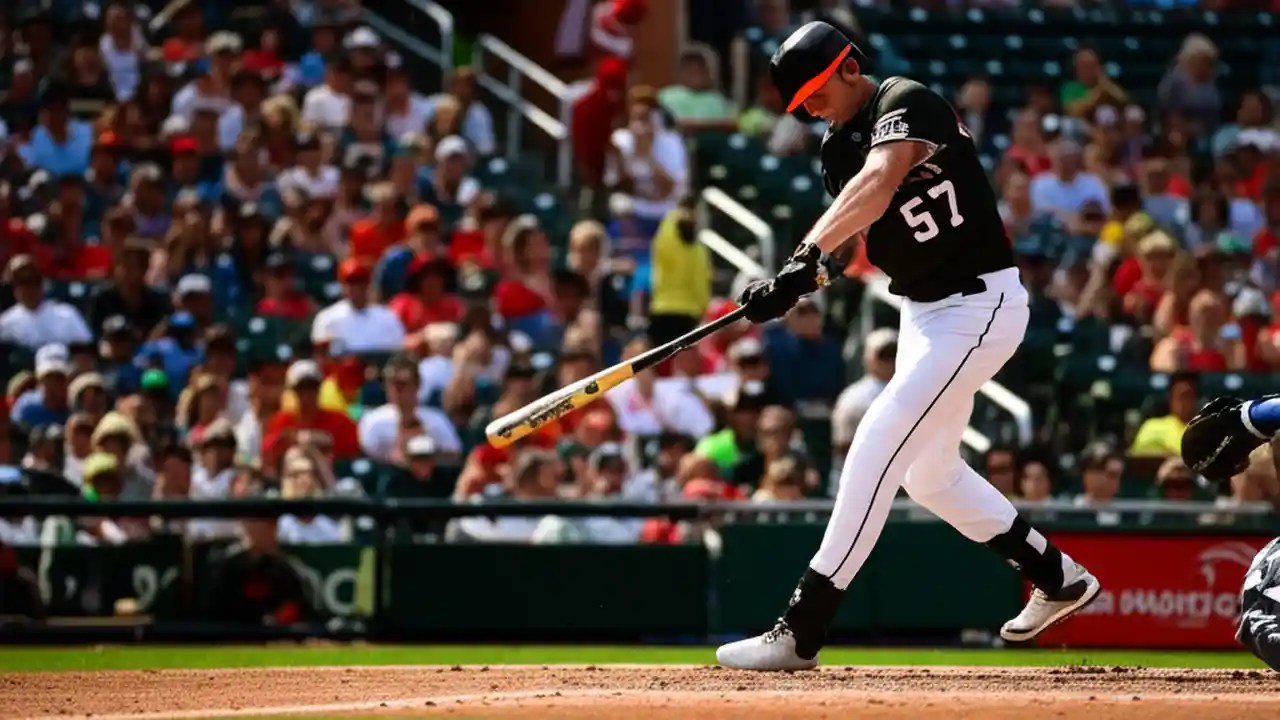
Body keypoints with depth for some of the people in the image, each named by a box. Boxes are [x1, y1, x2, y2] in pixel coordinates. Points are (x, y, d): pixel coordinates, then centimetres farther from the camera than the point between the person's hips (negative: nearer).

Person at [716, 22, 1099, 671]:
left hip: (978, 305, -10)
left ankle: (801, 632, -18)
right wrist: (815, 271, -25)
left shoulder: (906, 103, -19)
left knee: (877, 447, -17)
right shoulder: (838, 147, 7)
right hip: (922, 310, 10)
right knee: (926, 472, 20)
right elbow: (862, 235, -2)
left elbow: (881, 181, -38)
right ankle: (1057, 580, 37)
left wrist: (810, 251, -52)